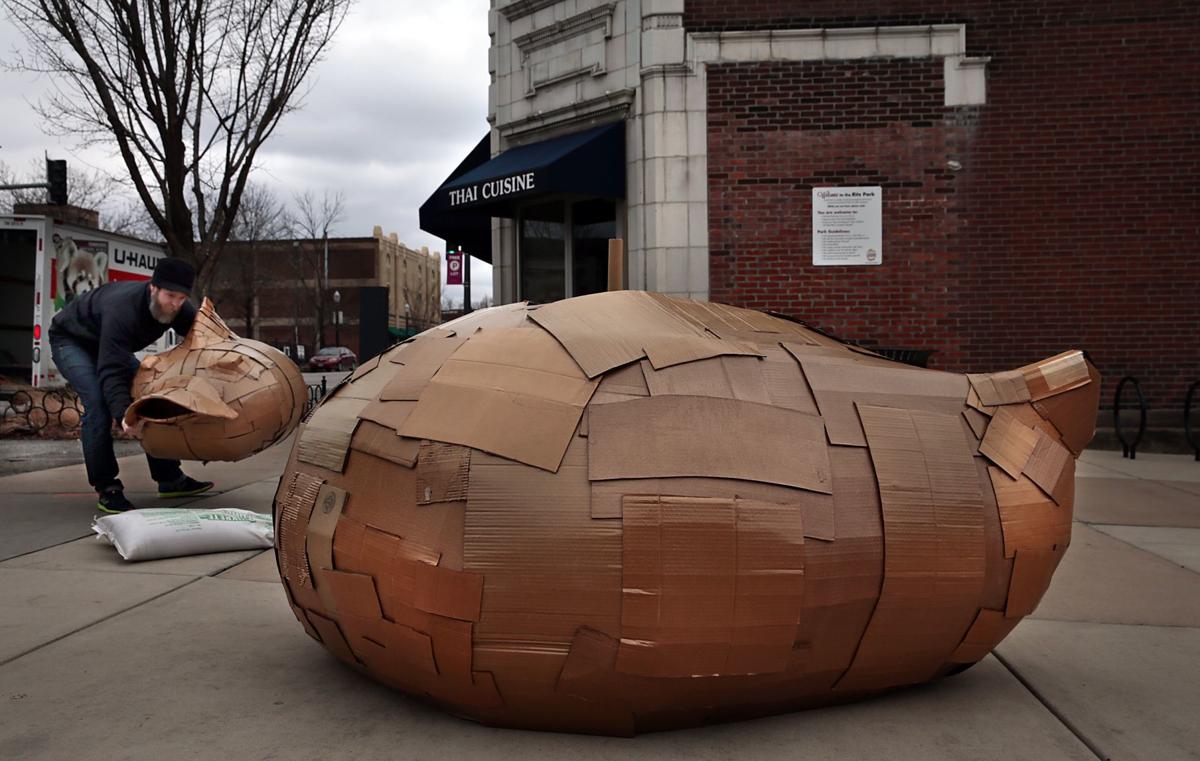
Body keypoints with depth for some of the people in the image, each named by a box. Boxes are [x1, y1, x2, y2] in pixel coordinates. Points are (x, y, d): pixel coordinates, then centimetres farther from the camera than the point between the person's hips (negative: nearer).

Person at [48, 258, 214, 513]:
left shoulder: (178, 309, -21)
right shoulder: (123, 309, -42)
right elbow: (110, 372, -46)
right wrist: (123, 415, -59)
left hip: (110, 345, 7)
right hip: (70, 340, -7)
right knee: (99, 401, -27)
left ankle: (169, 479, 6)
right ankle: (106, 489, -20)